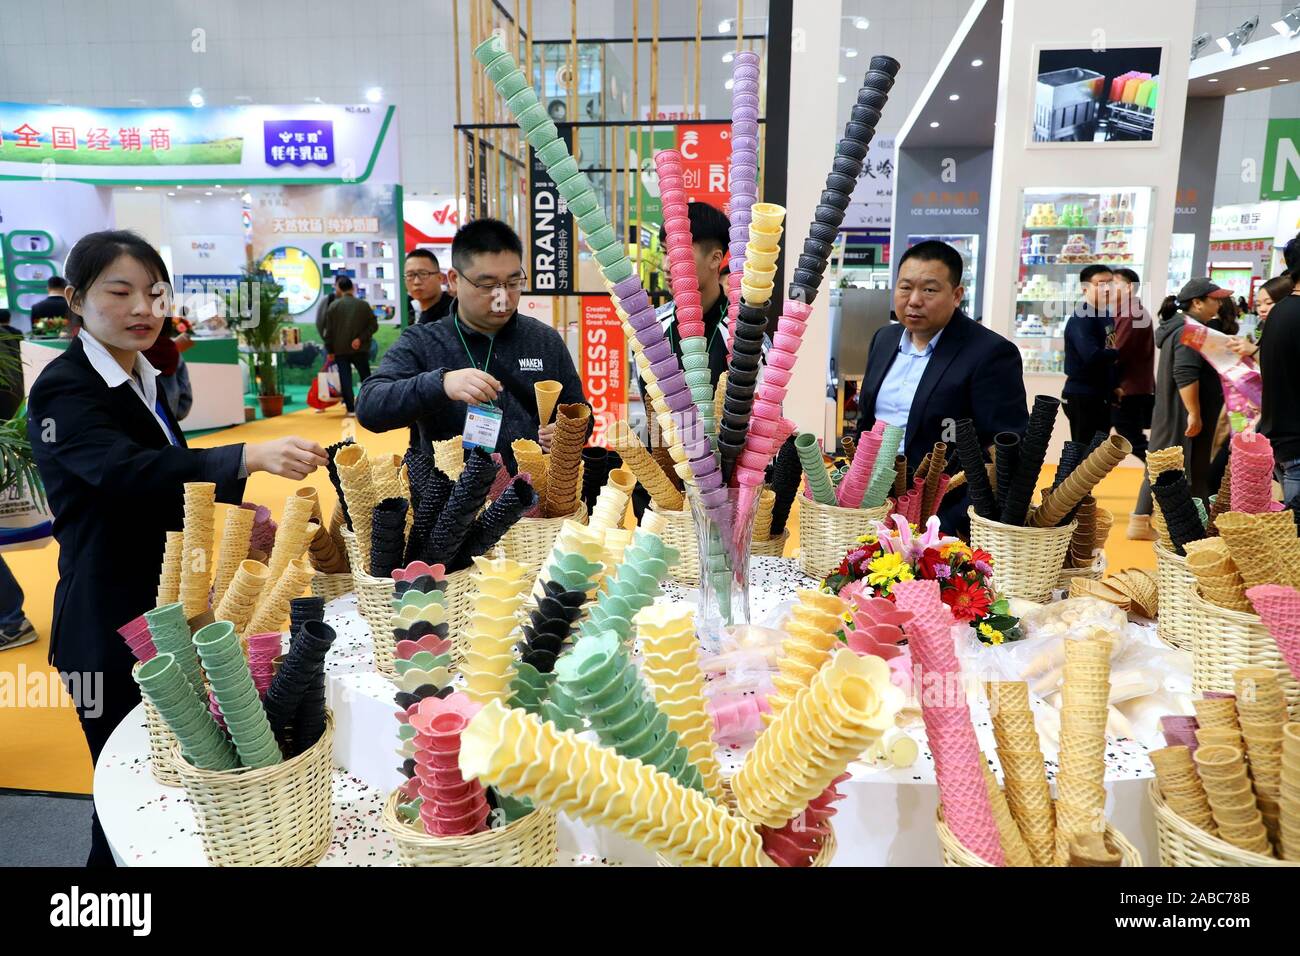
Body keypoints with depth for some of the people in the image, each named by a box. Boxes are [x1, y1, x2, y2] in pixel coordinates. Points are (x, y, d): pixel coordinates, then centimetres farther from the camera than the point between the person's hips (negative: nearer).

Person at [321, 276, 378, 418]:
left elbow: (329, 330, 0)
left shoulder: (333, 306, -1)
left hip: (340, 350, -1)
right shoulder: (364, 304, 1)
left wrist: (330, 350, 7)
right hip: (360, 349, 1)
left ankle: (350, 409, -4)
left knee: (345, 379, 1)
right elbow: (373, 325, -5)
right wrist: (361, 338, -8)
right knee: (365, 377, 11)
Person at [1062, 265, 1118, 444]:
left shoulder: (1108, 316, 12)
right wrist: (1119, 354, -13)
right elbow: (1092, 356, -31)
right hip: (1083, 397, -9)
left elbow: (1109, 351, 16)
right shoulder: (1081, 320, -17)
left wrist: (1115, 387, 4)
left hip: (1102, 395, 9)